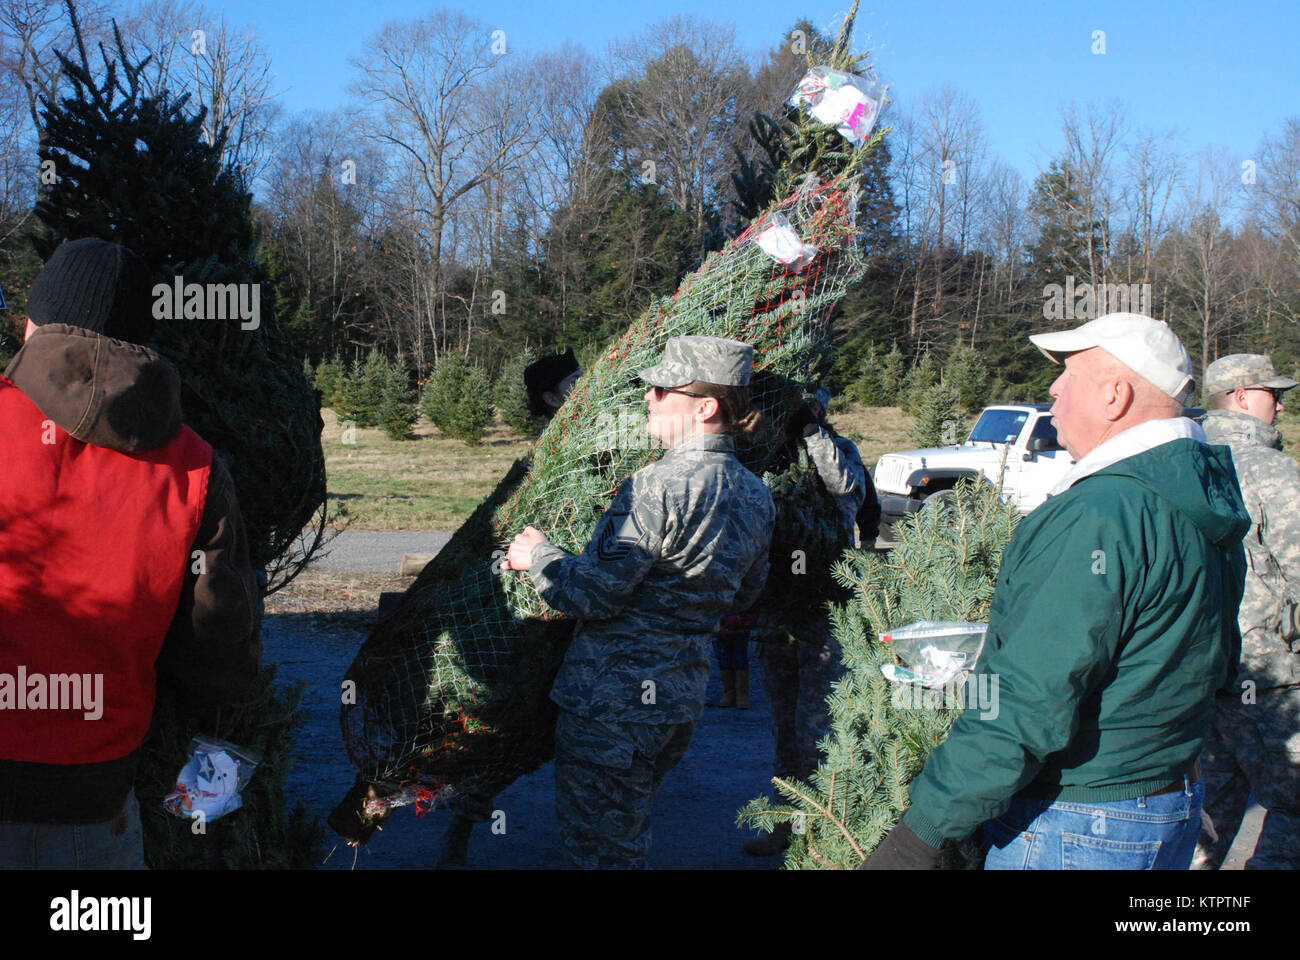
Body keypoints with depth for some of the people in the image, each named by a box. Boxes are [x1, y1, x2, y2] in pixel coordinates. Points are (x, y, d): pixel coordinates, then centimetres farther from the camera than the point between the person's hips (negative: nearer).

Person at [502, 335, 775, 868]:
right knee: (630, 836, 25)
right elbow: (743, 595, 17)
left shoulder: (658, 488, -23)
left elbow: (592, 594, -20)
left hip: (612, 697, -8)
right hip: (685, 694, 8)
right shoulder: (756, 495, 3)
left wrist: (538, 557, -3)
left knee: (596, 846, 6)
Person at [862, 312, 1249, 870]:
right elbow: (1220, 665, 15)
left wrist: (922, 832, -25)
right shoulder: (1203, 498, 5)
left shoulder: (1098, 517, -26)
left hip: (1076, 832, -9)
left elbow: (1028, 706, -30)